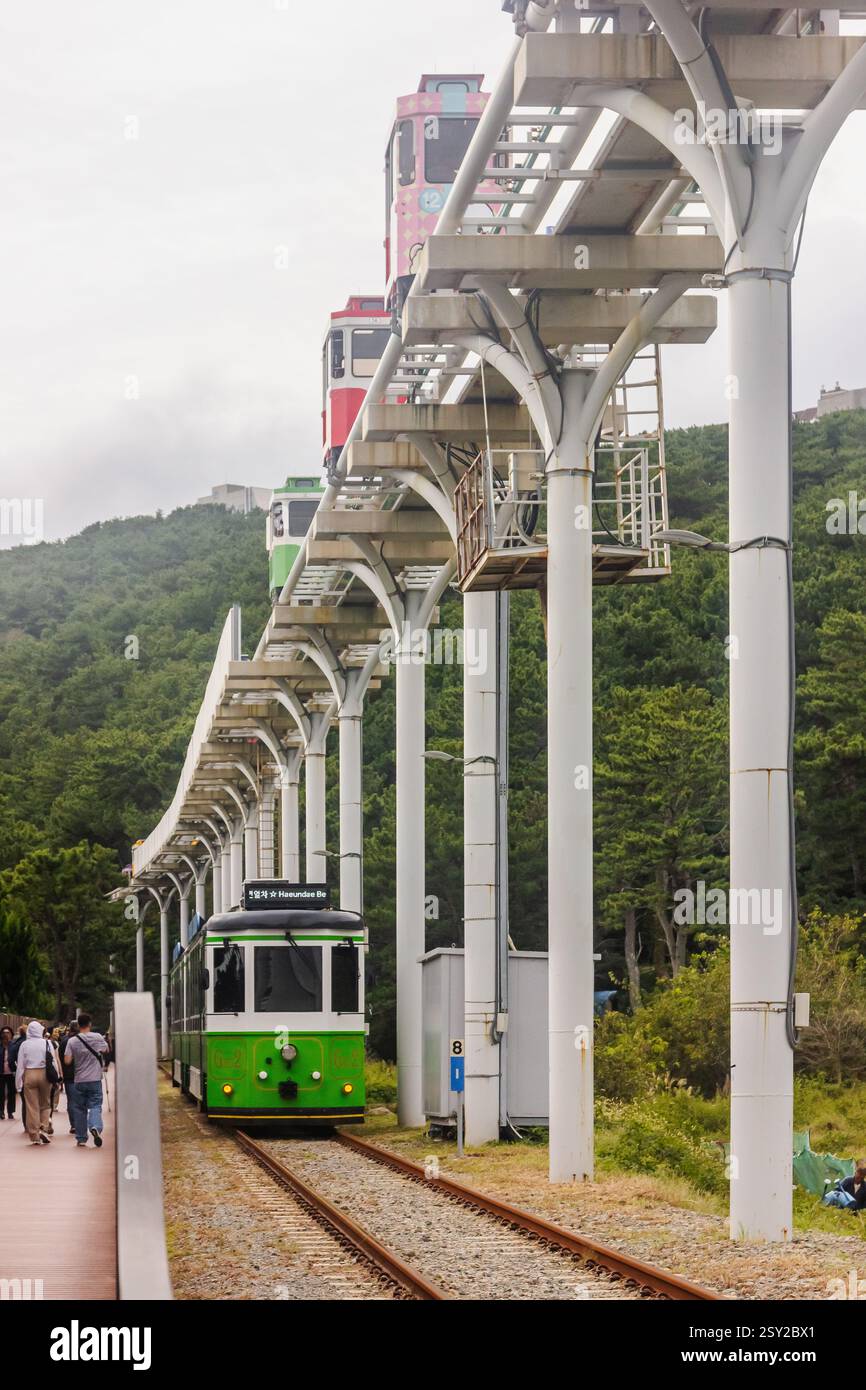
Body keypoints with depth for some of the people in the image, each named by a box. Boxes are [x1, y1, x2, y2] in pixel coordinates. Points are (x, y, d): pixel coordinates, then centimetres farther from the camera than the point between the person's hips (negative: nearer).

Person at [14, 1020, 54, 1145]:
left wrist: (18, 1083, 4)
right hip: (44, 1074, 0)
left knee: (32, 1107, 4)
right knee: (45, 1105, 14)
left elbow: (20, 1065, -1)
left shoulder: (24, 1045, -4)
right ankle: (43, 1128, -5)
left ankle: (34, 1136, 5)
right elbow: (53, 1062, -3)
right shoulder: (47, 1044, -4)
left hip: (29, 1075, 0)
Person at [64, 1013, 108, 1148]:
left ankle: (81, 1139, 14)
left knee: (80, 1109, 10)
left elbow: (67, 1060, -9)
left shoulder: (72, 1041, -5)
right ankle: (95, 1127, -29)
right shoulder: (97, 1037, -4)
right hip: (95, 1080, -1)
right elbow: (106, 1049, 13)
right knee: (95, 1106, -1)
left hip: (79, 1080, 1)